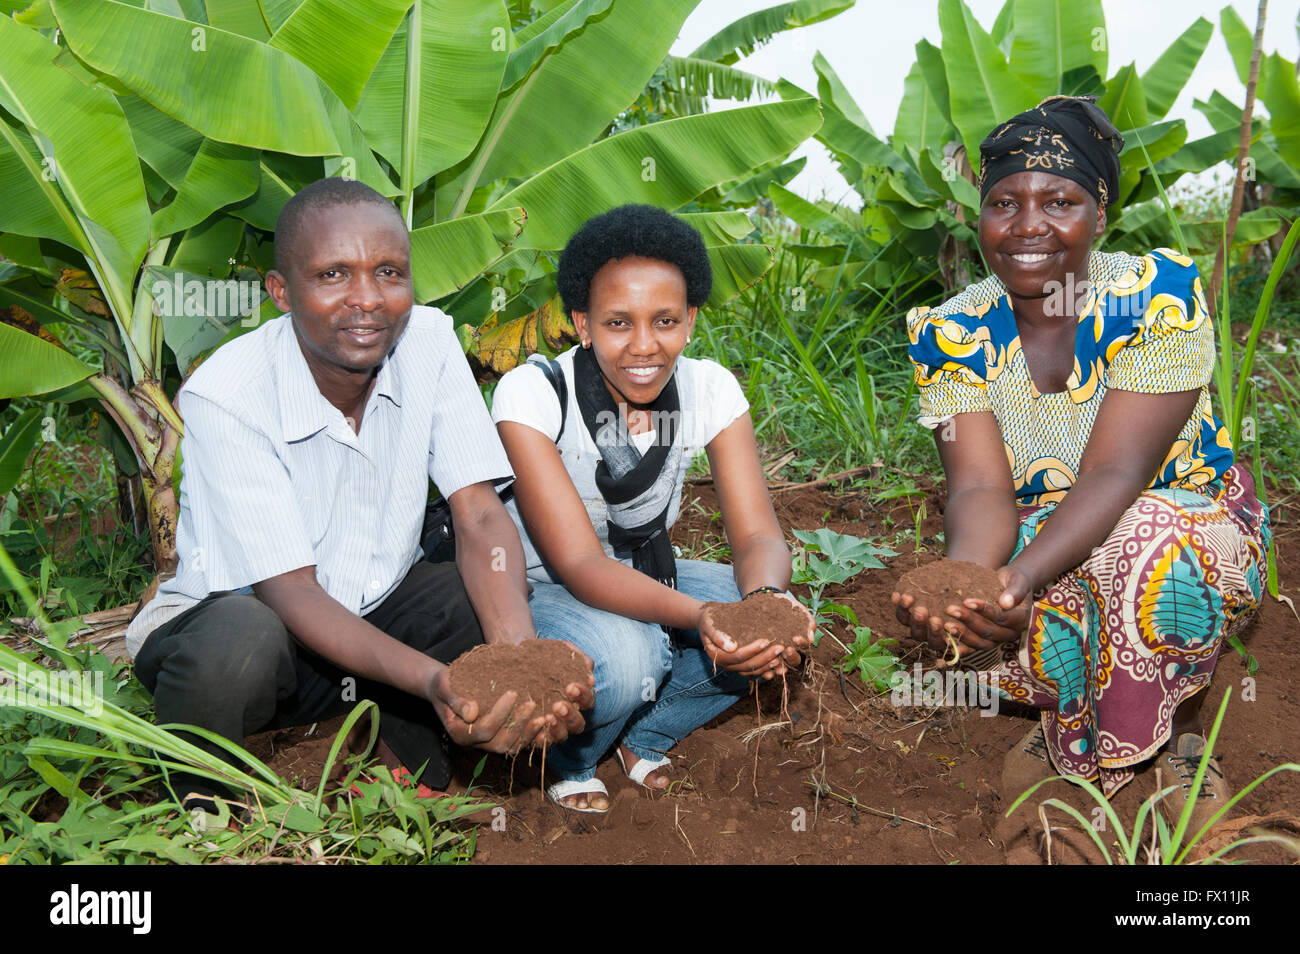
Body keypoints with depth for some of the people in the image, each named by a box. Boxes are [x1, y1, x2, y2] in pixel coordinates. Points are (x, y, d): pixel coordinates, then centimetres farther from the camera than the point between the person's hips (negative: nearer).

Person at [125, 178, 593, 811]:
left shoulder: (428, 340, -14)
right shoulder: (225, 397, -26)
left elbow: (480, 518, -16)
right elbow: (290, 592, -27)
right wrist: (433, 680, -44)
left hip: (378, 608, 4)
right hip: (227, 613, -4)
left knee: (497, 599, -24)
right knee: (239, 643, -38)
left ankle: (406, 765, 3)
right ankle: (201, 812, -5)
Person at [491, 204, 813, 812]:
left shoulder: (711, 389, -13)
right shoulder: (531, 394, -25)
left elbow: (758, 536, -15)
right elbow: (579, 564, -30)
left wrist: (766, 598, -40)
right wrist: (698, 616, -49)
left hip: (639, 576, 5)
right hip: (536, 592, -4)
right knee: (623, 653, -36)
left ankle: (642, 735, 5)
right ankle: (568, 762, 0)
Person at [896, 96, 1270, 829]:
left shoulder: (1161, 293, -20)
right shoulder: (951, 334, -11)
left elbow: (1114, 474, -29)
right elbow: (981, 490, -21)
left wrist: (1021, 579, -47)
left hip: (1195, 530, -2)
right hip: (1048, 548, 2)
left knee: (1146, 533, -36)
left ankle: (1181, 734, -7)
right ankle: (1068, 719, 3)